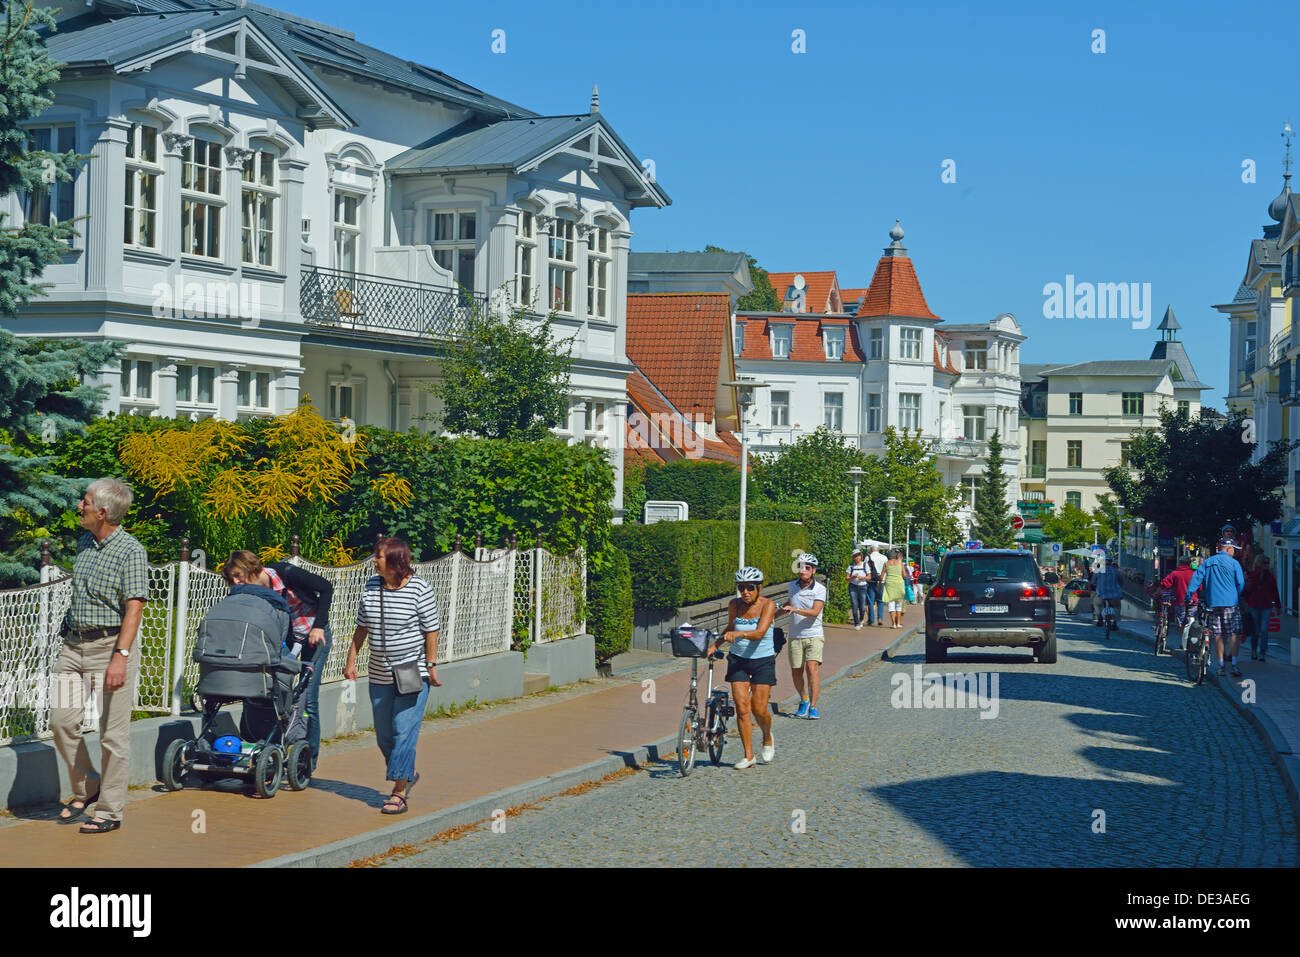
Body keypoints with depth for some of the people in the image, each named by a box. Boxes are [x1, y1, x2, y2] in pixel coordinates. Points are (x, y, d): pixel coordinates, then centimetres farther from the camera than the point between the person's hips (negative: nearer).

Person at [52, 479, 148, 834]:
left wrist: (121, 656, -24)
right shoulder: (84, 544, 12)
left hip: (111, 646, -7)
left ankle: (109, 811, 6)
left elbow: (134, 607, -17)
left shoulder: (130, 550, -11)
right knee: (61, 720, 3)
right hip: (75, 645, 7)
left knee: (113, 733, -2)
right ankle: (86, 788, 23)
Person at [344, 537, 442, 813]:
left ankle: (399, 794, -8)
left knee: (404, 731, -10)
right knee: (384, 734, 10)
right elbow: (362, 627, 12)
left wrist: (431, 666, -9)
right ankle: (407, 774, 33)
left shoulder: (420, 590, -10)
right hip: (380, 675, 6)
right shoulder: (371, 587, 5)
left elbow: (431, 630, -6)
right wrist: (351, 661, 10)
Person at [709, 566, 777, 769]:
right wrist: (715, 644, 1)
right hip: (738, 660, 3)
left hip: (763, 661, -3)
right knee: (742, 708, -7)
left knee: (759, 710, -4)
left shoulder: (768, 605, -14)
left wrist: (739, 634, -45)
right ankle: (748, 756, 1)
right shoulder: (734, 605, -2)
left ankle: (768, 737, 29)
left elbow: (760, 633, -28)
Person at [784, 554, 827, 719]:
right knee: (796, 672, 5)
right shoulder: (792, 586, 5)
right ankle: (803, 700, 30)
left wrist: (795, 610, -33)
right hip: (795, 636, 4)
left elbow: (815, 612, -21)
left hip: (814, 635, -4)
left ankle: (813, 707, -15)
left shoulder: (819, 589, -8)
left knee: (812, 667, -18)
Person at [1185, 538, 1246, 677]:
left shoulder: (1207, 562, 10)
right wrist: (1238, 597, 15)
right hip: (1230, 603, -4)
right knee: (1234, 634, 0)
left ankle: (1221, 665, 10)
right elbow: (1240, 584, -2)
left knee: (1218, 635, 8)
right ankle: (1233, 662, -11)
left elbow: (1196, 579, 4)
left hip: (1213, 603, 4)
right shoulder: (1234, 563, -2)